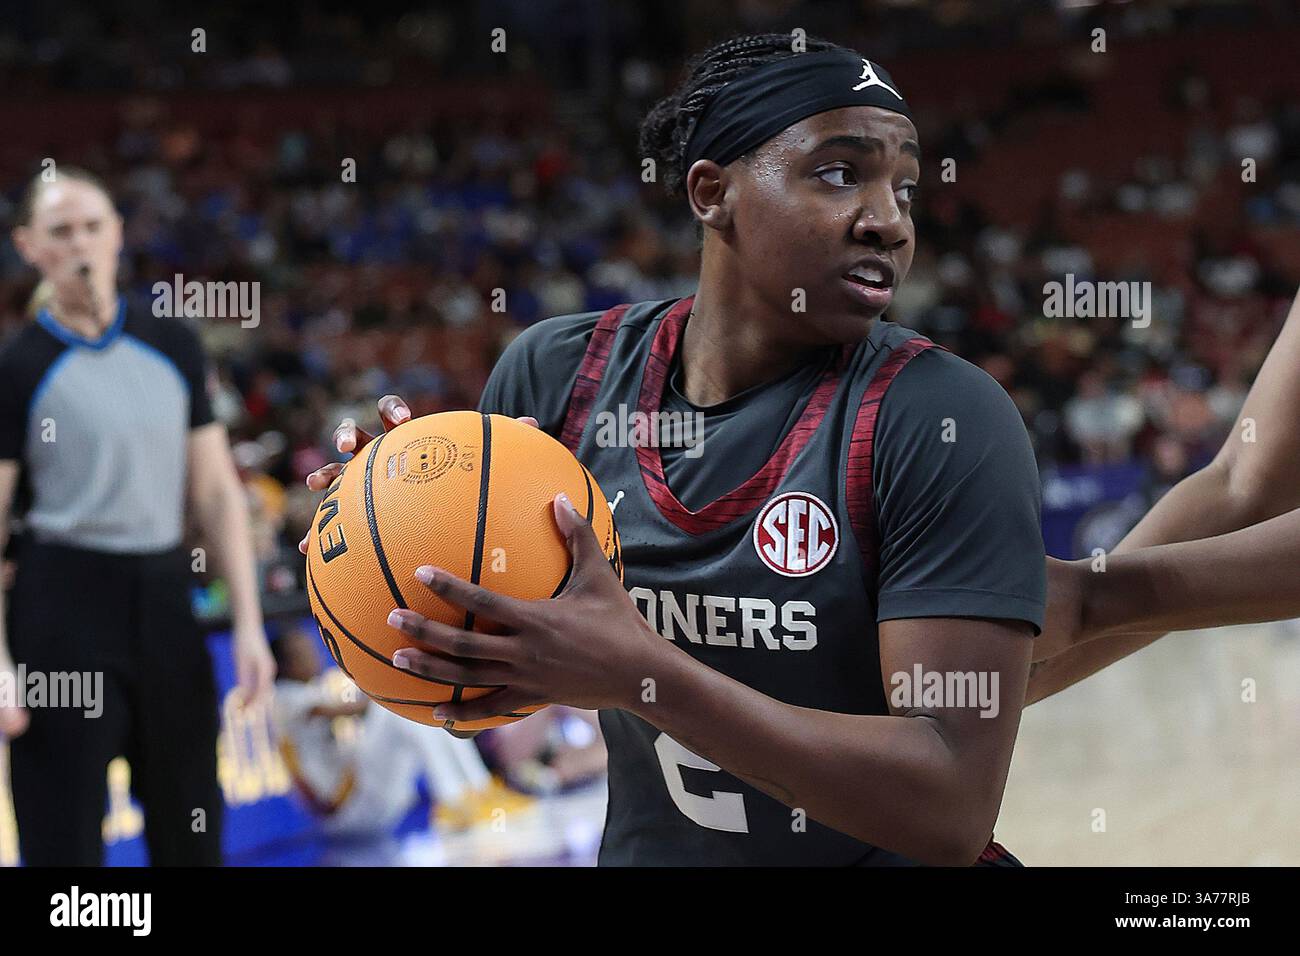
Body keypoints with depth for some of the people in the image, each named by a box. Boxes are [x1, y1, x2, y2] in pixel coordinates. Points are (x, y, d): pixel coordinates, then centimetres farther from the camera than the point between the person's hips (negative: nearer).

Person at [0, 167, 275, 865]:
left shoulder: (173, 349, 8)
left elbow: (216, 493, 11)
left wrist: (248, 622, 3)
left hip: (163, 598, 4)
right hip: (63, 604, -4)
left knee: (191, 833, 10)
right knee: (64, 842, -4)